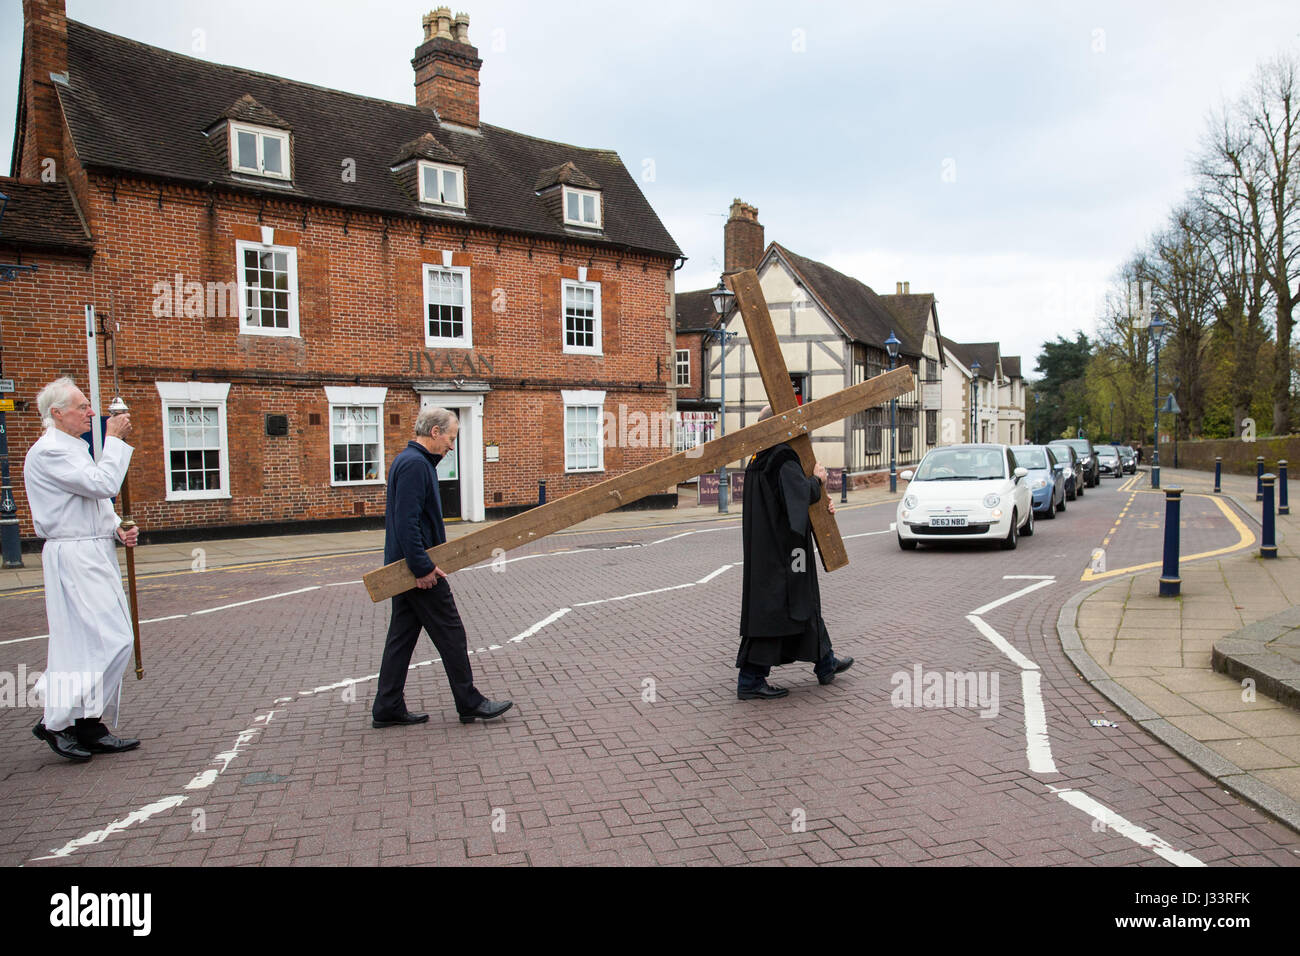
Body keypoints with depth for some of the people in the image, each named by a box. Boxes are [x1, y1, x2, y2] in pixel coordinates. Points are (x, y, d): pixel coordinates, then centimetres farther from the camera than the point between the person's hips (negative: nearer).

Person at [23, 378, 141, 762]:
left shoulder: (75, 448, 20)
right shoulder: (49, 450, -13)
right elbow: (103, 484, -21)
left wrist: (118, 528, 7)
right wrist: (115, 439, -11)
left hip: (94, 554, 10)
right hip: (73, 557, -10)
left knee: (95, 644, 11)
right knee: (109, 643, -13)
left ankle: (90, 729, 17)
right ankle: (57, 722, -1)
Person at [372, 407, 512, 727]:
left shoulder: (411, 461, 17)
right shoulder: (415, 464, -17)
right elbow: (407, 521, -24)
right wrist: (423, 567, -24)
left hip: (406, 568, 11)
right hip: (419, 567, -11)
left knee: (402, 635, 12)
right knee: (450, 634, -2)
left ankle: (388, 709, 17)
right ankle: (470, 703, 8)